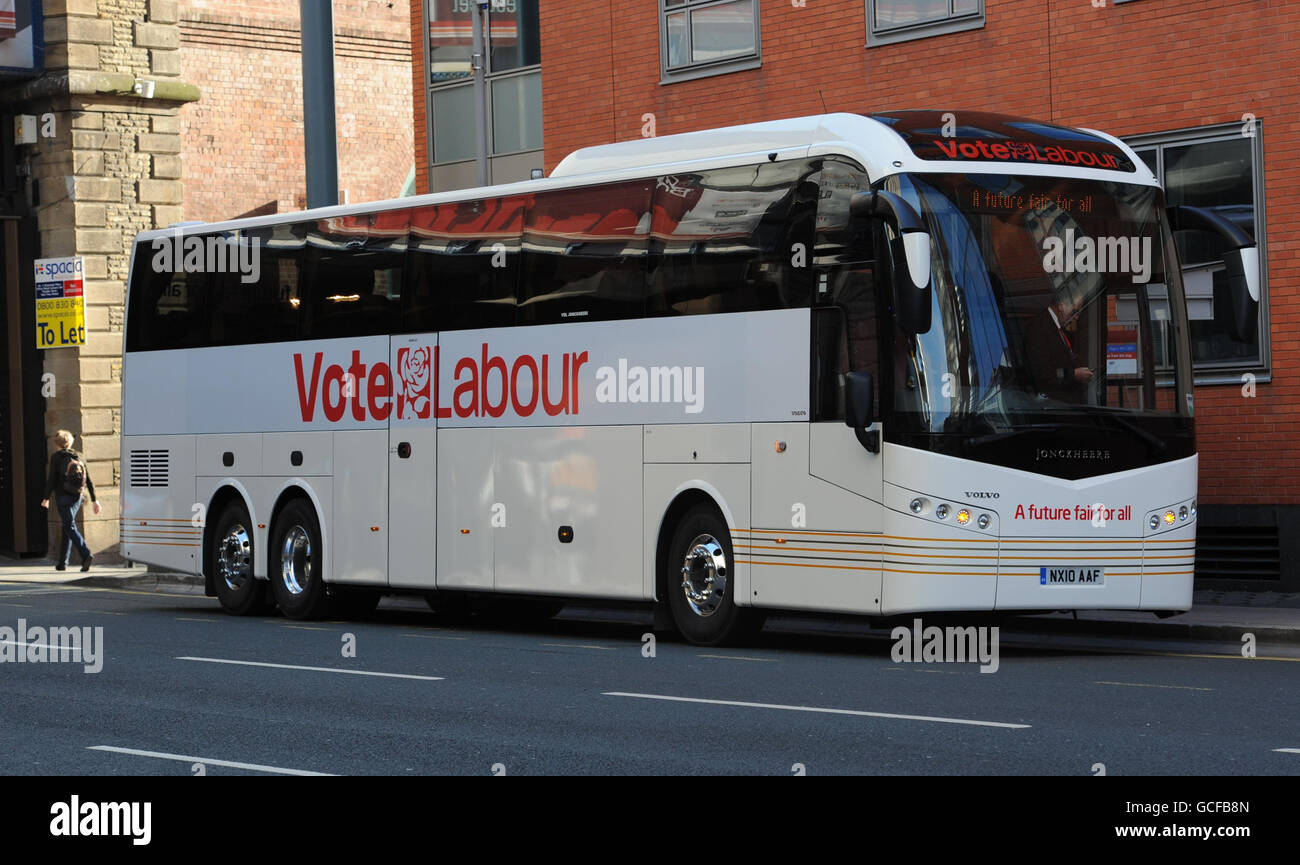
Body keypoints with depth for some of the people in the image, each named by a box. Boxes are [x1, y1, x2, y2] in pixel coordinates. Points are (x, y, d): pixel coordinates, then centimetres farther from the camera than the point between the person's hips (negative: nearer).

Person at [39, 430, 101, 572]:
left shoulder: (55, 457, -5)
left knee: (70, 528, -8)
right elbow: (88, 480, 6)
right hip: (77, 497, 5)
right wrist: (94, 500, 8)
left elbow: (52, 479, -10)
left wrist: (46, 498, -3)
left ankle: (86, 555, -27)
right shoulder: (78, 457, 8)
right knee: (67, 527, 15)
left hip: (63, 496, -5)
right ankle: (62, 563, 20)